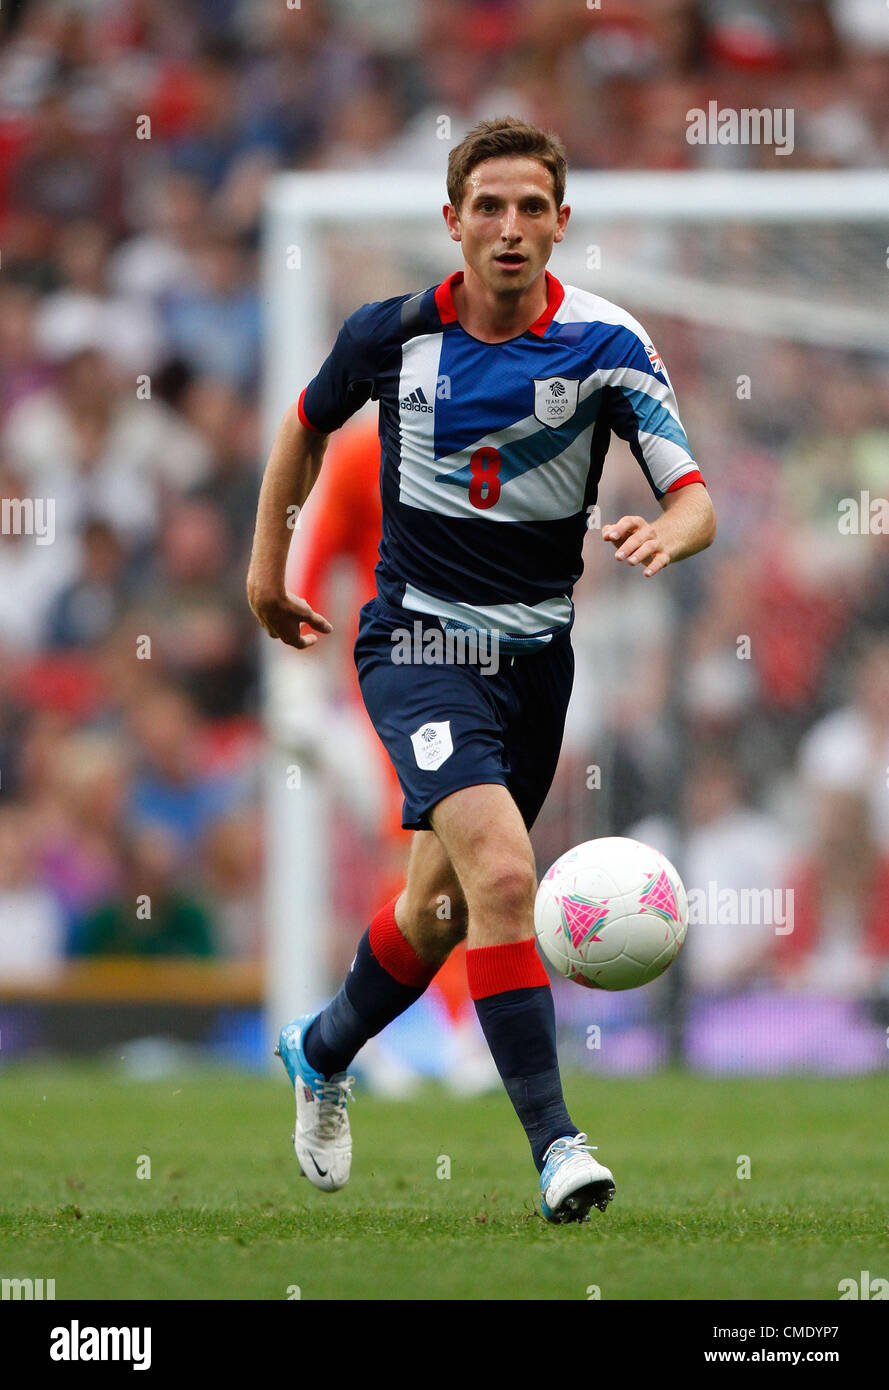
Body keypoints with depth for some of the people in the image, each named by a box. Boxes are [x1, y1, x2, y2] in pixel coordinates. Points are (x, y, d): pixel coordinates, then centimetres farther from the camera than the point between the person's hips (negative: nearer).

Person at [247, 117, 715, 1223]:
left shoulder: (604, 344, -9)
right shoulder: (393, 334, -6)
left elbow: (696, 499, -14)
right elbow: (309, 422, 15)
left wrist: (665, 533, -37)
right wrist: (268, 560, 18)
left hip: (535, 653, 3)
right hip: (418, 639, -3)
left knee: (441, 911, 15)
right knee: (501, 870, -25)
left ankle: (321, 1053, 45)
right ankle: (553, 1141, -25)